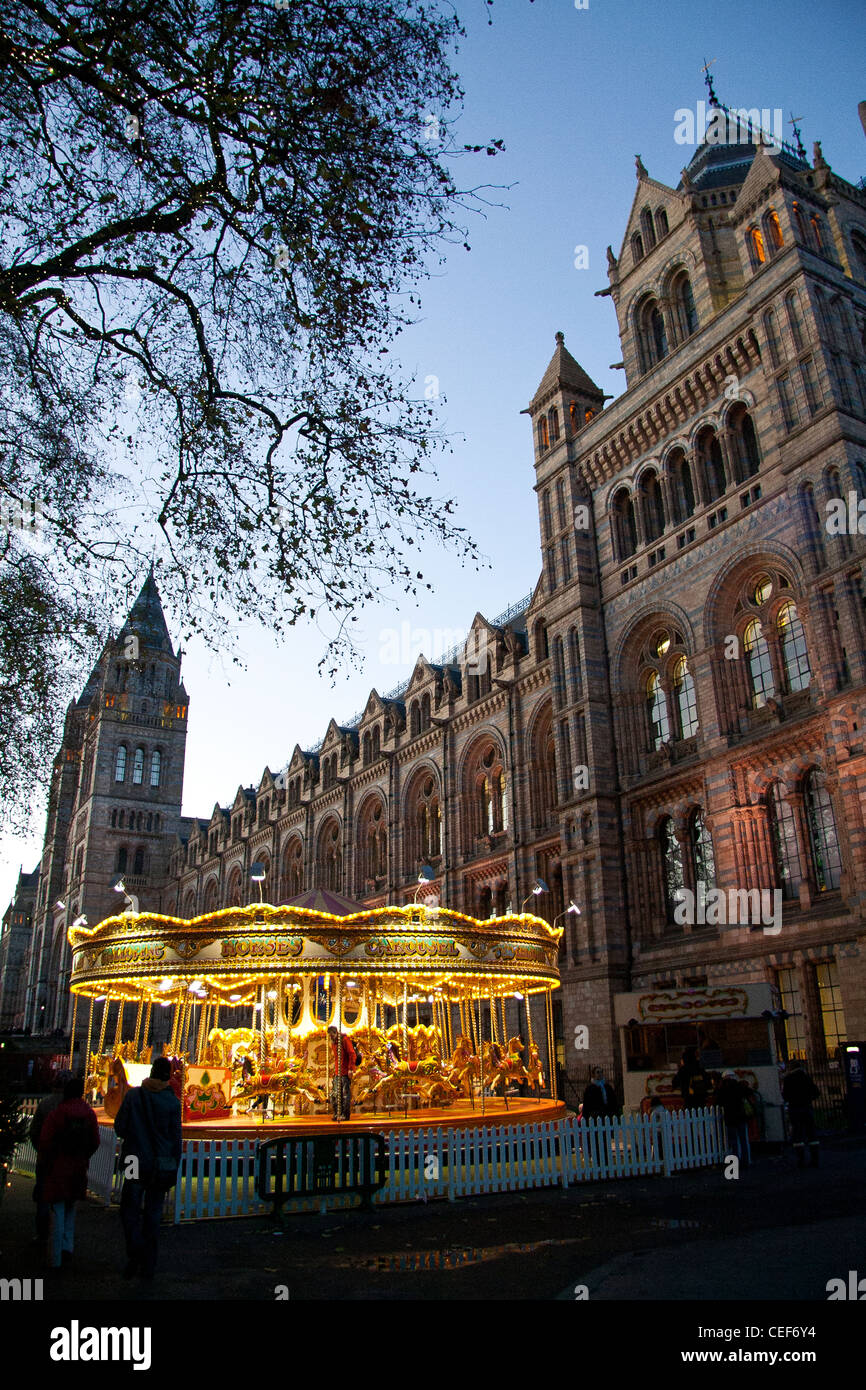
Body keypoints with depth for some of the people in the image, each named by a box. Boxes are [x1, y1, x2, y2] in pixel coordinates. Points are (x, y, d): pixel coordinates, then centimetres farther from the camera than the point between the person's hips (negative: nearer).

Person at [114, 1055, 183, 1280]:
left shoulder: (133, 1095, -5)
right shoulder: (172, 1102, -6)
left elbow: (119, 1127, -3)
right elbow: (176, 1137, -4)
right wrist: (173, 1171, 6)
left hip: (136, 1163, -1)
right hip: (161, 1166, 1)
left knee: (130, 1210, 9)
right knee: (153, 1213, 12)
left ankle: (135, 1254, -12)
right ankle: (148, 1266, 15)